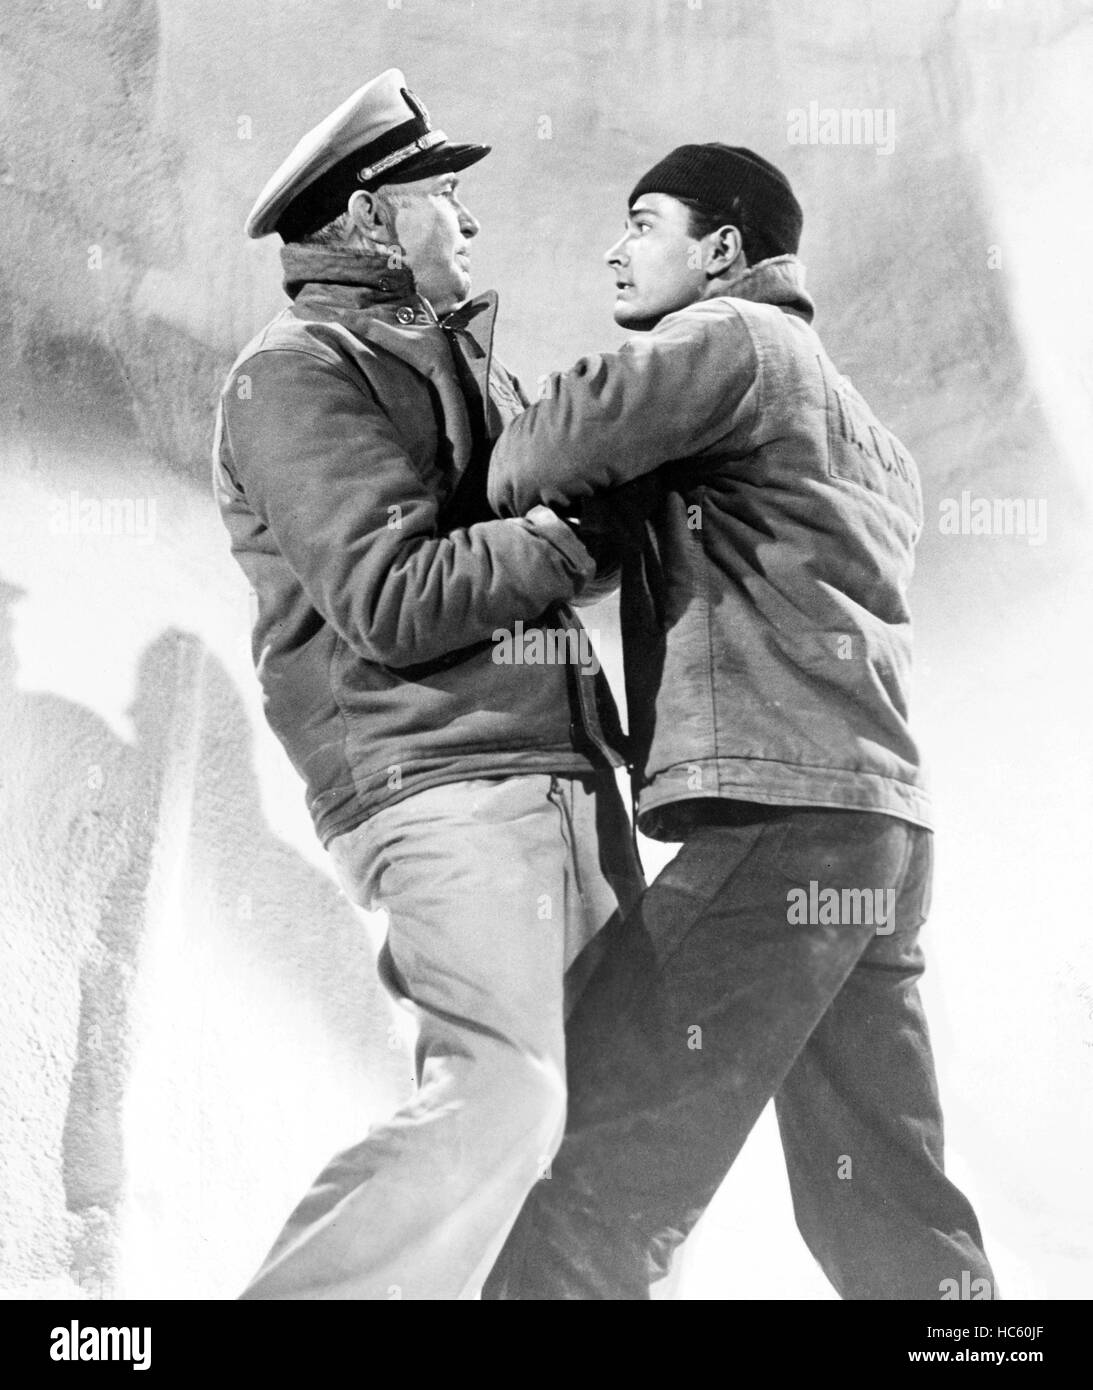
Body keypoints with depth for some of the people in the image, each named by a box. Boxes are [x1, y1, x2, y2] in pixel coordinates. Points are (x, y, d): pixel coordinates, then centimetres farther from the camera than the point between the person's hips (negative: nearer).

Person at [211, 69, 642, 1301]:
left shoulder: (457, 358, 24)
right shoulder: (298, 372, -3)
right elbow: (395, 601, -14)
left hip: (562, 769, 9)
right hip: (441, 780, -9)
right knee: (497, 1096, -20)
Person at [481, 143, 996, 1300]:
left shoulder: (734, 335, 1)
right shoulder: (849, 421, 29)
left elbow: (581, 424, -17)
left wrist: (506, 492, 3)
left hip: (779, 816, -9)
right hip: (872, 819, 9)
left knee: (594, 1177, -10)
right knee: (881, 1206, 11)